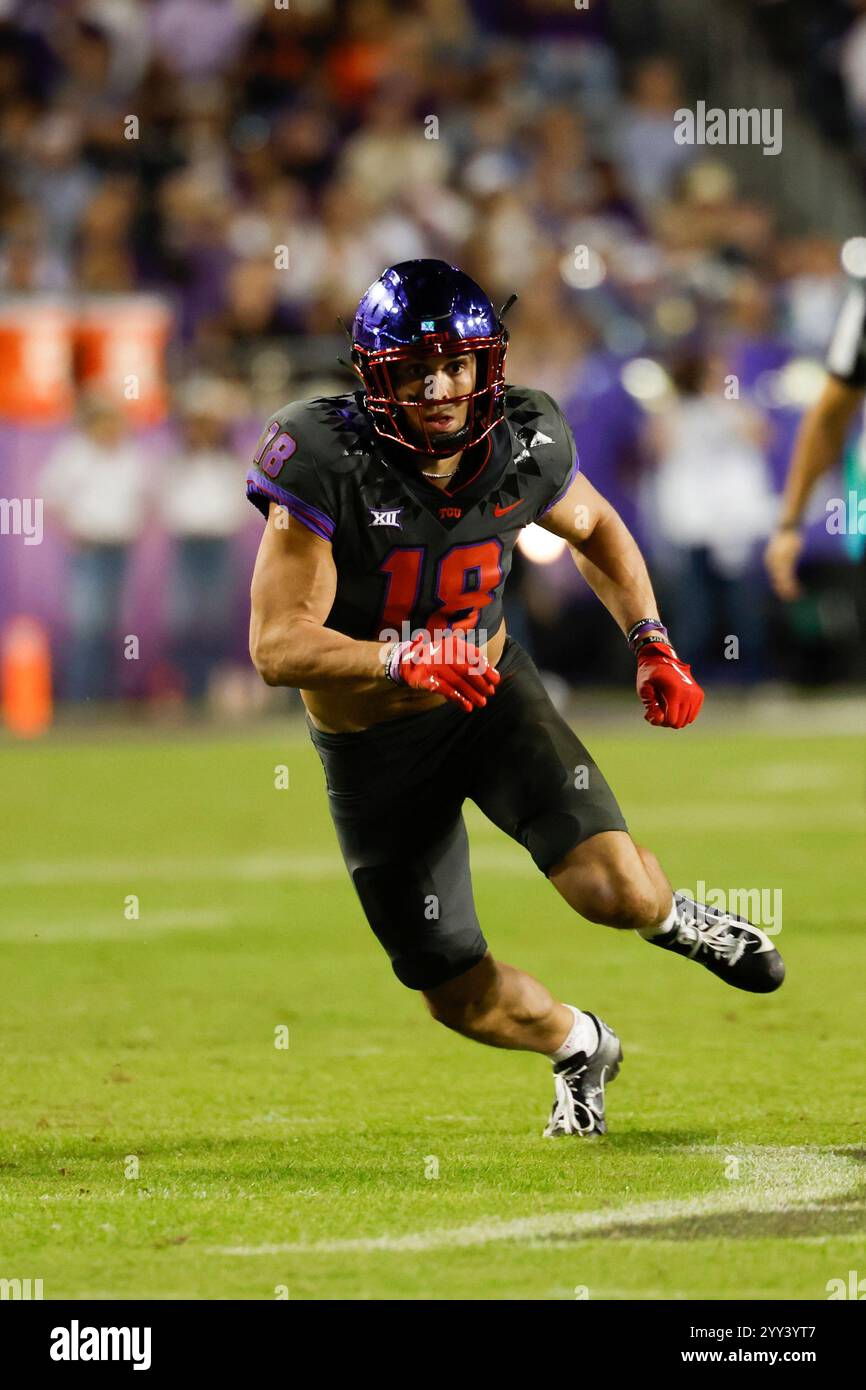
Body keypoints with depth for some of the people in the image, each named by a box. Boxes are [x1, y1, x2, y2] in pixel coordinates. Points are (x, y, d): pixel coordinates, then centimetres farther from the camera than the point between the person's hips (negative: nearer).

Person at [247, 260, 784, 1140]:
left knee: (611, 887, -21)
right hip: (372, 752, -2)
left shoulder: (524, 446, -14)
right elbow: (277, 645, -28)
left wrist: (651, 646, -2)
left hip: (491, 693, 2)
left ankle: (669, 916, 17)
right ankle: (579, 1049, 38)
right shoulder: (325, 464, -27)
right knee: (464, 1001, 4)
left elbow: (593, 529, 10)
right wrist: (403, 660, -42)